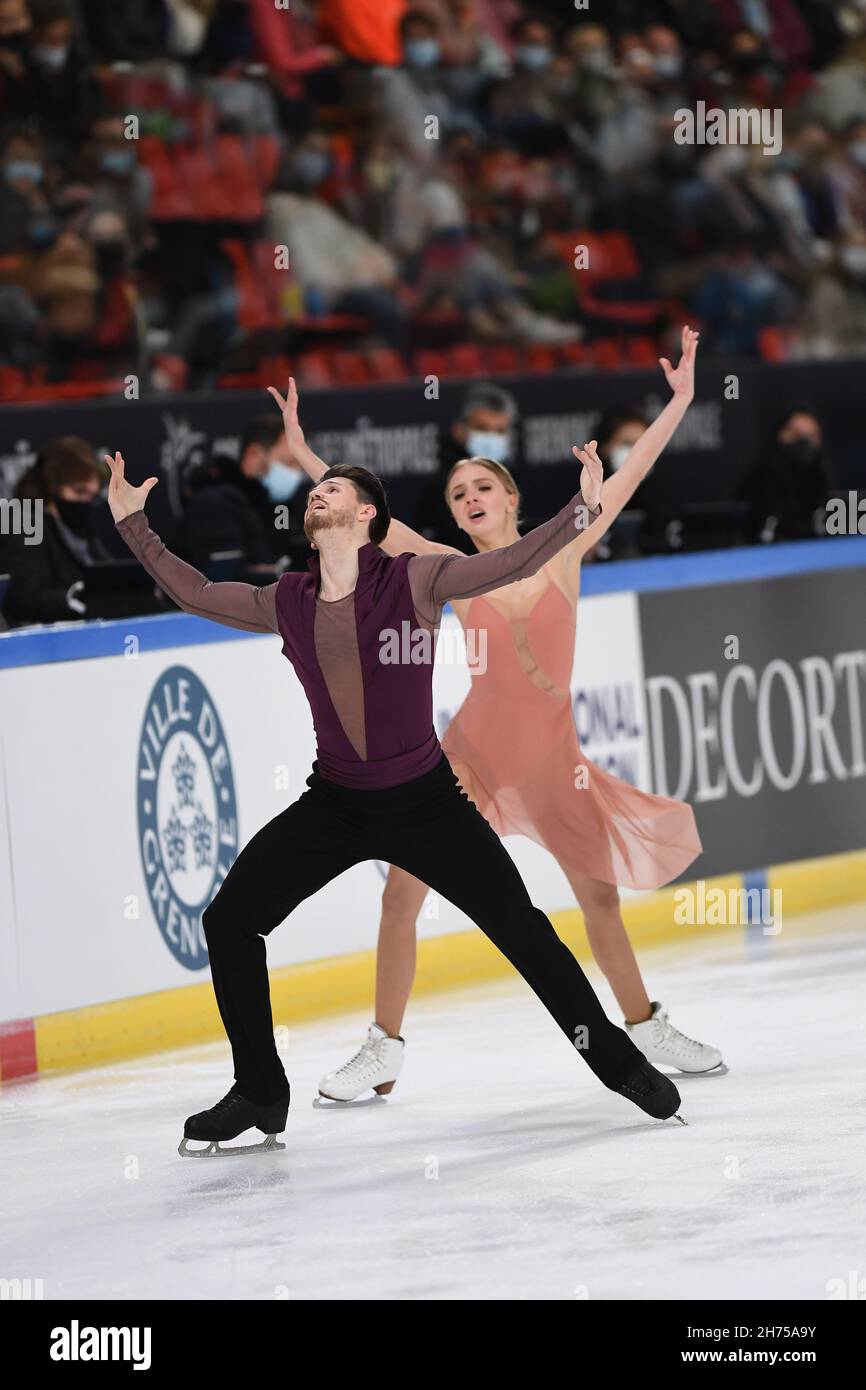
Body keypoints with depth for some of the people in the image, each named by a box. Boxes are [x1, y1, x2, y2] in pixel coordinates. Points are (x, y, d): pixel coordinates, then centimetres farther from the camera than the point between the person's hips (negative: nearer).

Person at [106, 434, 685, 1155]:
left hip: (425, 799, -4)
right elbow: (194, 592, 13)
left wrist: (582, 510, -30)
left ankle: (617, 1059, 15)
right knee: (229, 921, -5)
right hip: (335, 804, 4)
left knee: (521, 927, -4)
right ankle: (260, 1095, 10)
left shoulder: (413, 581, -11)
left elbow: (511, 563, -18)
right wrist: (133, 523, 11)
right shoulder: (287, 604, 1)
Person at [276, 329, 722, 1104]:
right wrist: (305, 458, -10)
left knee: (599, 894, 9)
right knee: (403, 889, -9)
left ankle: (646, 1028, 31)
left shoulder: (561, 553, 1)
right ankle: (384, 1052, 0)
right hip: (474, 748, 0)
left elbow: (627, 478, -1)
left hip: (553, 754, 0)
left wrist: (680, 401, -4)